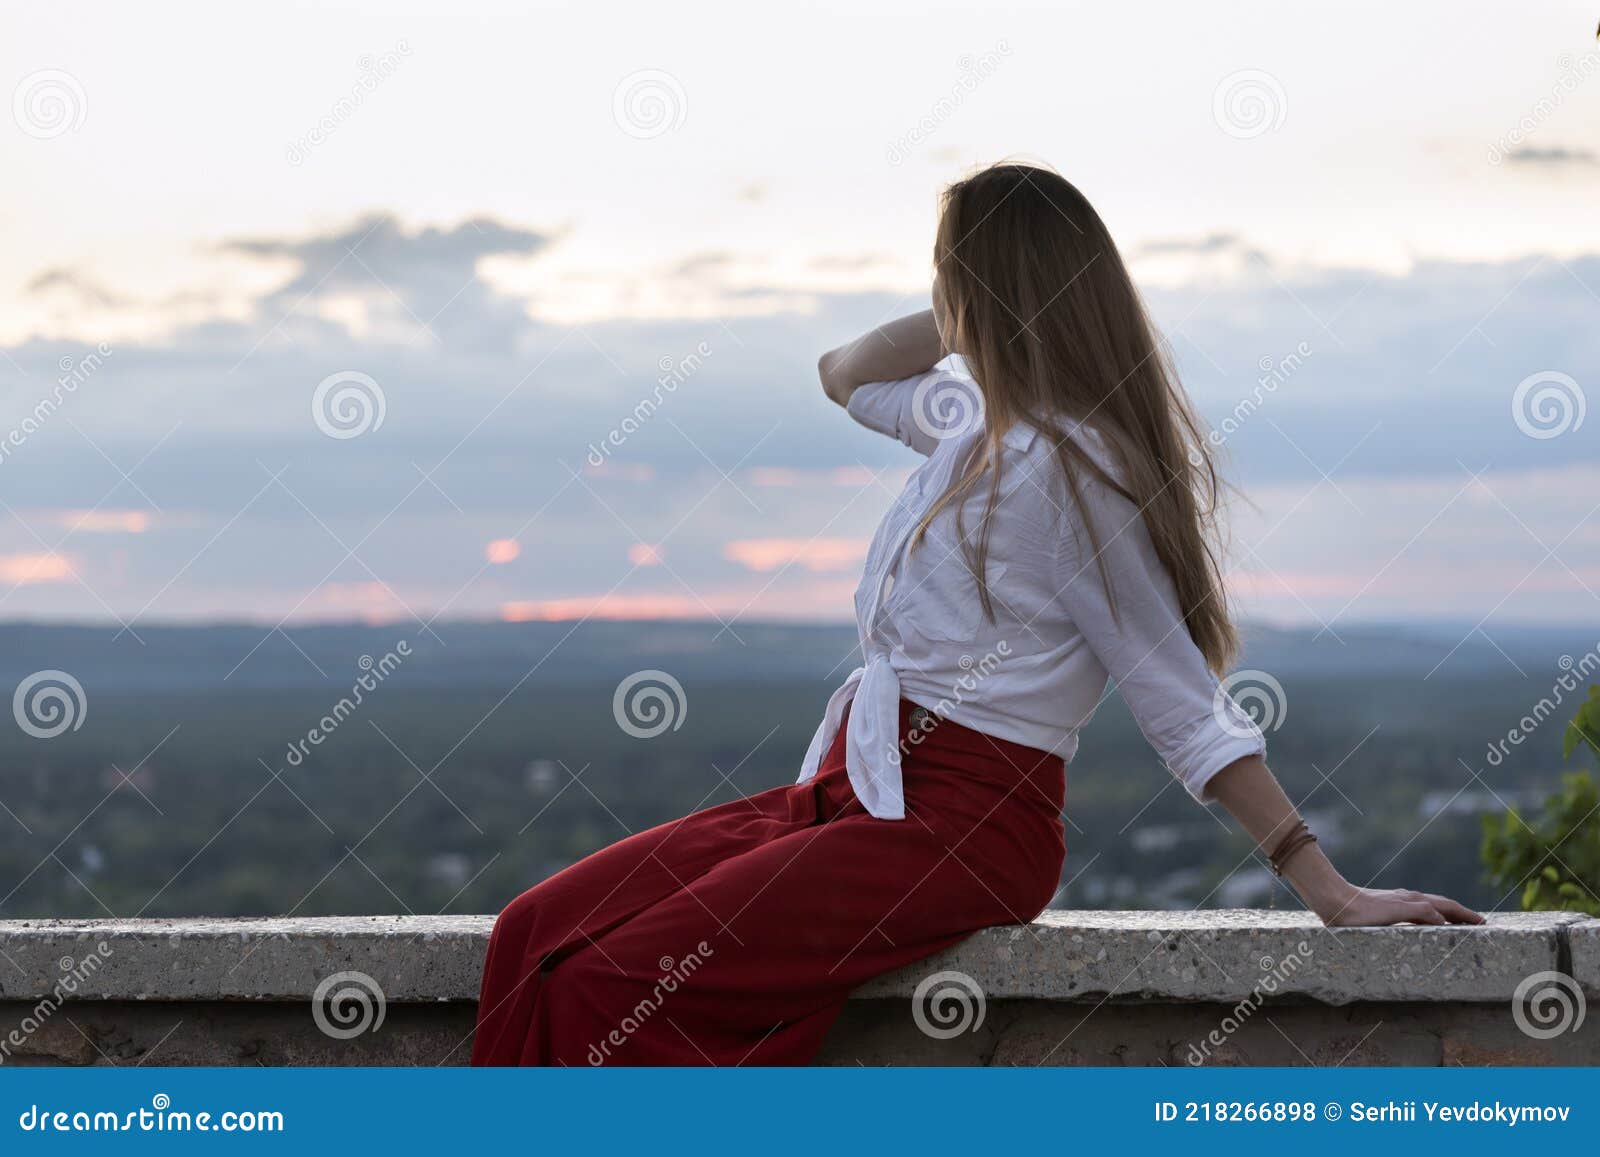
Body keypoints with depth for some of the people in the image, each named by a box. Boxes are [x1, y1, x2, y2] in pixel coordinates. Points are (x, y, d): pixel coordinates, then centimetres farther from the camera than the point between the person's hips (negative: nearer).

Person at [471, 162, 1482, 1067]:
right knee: (541, 934, -6)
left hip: (960, 825, -9)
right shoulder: (984, 422, 14)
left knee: (606, 993, -24)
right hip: (854, 792, 9)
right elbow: (848, 375, 32)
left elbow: (1186, 708, -13)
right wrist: (987, 307, 15)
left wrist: (1330, 891, -17)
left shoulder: (1071, 470, -14)